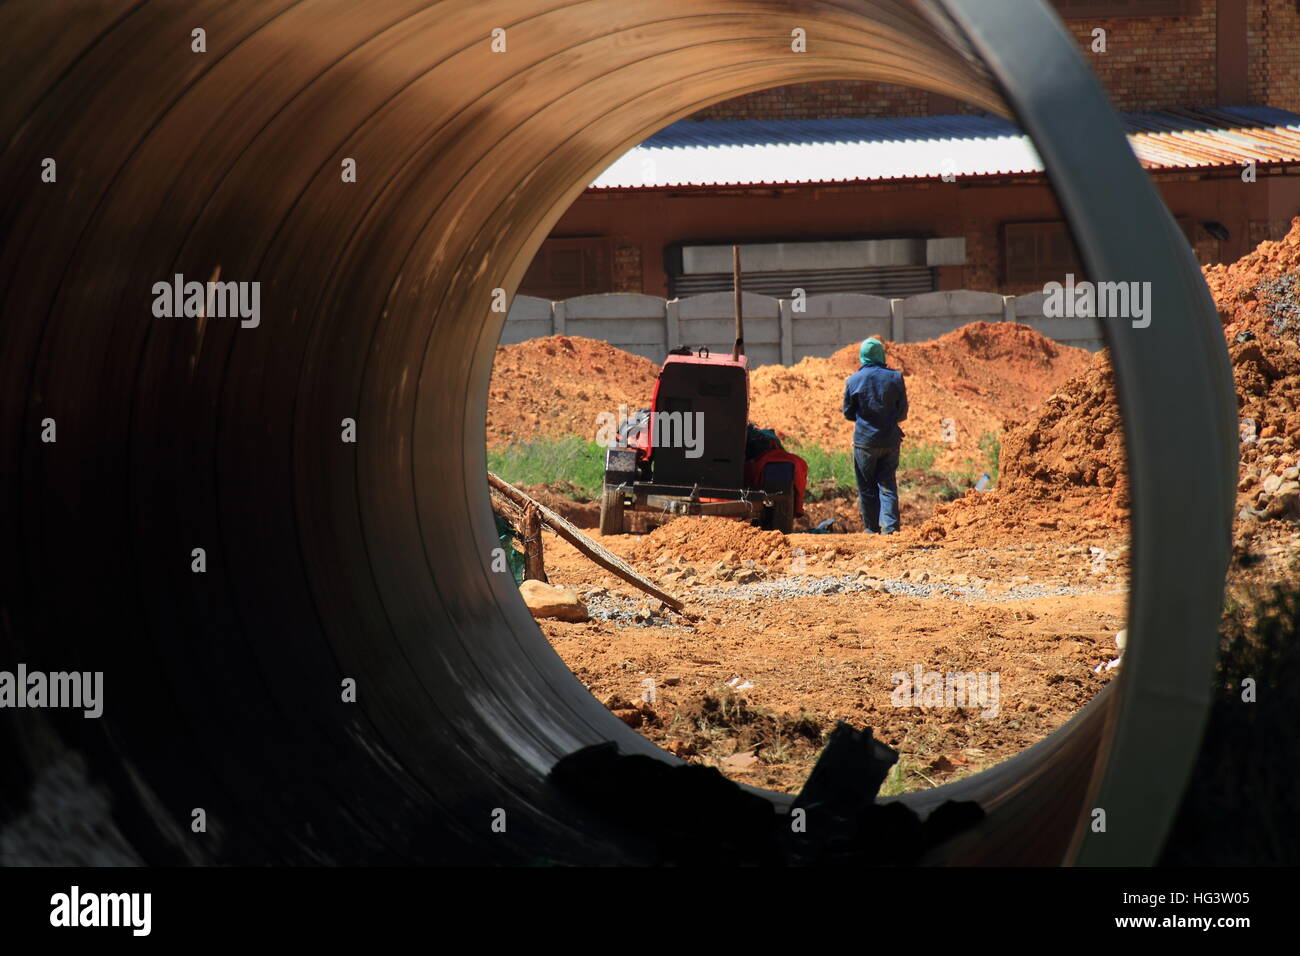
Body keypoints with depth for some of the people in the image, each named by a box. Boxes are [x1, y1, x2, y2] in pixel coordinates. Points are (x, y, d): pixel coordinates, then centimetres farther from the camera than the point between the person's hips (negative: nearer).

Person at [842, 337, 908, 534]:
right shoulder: (895, 378, -2)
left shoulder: (853, 381, -5)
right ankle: (889, 526, -8)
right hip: (890, 441, 1)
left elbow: (848, 413, 4)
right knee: (888, 485, 5)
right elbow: (903, 412, 5)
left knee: (866, 488, 8)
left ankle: (872, 529, 11)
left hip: (865, 441, -1)